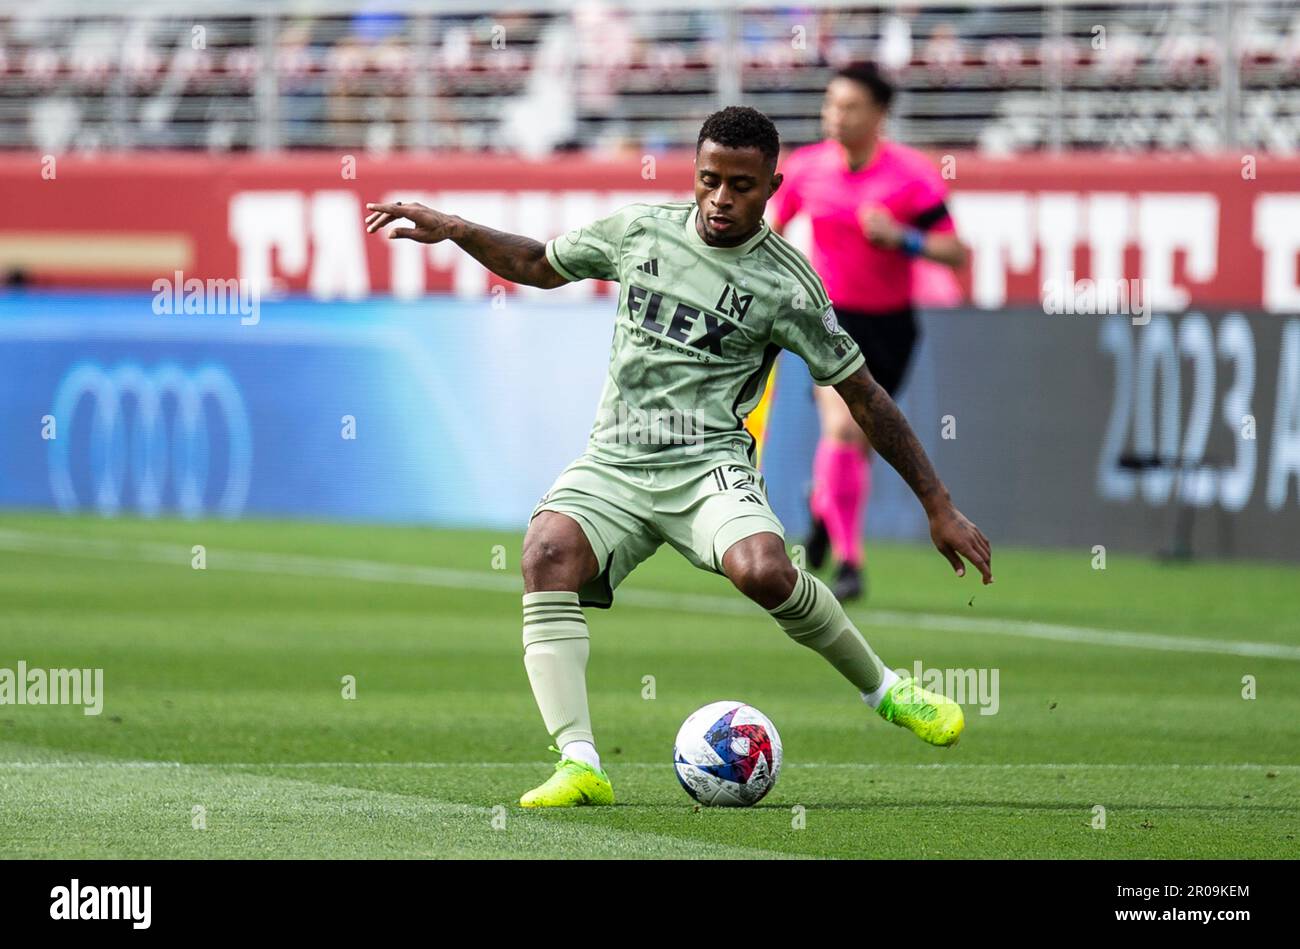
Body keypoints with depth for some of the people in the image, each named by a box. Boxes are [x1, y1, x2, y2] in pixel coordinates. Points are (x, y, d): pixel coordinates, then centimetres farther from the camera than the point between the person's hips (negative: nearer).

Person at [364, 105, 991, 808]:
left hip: (709, 466, -3)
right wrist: (454, 230, 10)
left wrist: (940, 508, 2)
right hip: (611, 465, 3)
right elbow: (537, 265, 26)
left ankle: (883, 690, -4)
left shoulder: (785, 286, -3)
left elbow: (864, 396, 2)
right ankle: (579, 765, -35)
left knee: (763, 571, -34)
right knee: (547, 553, -29)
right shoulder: (641, 230, 7)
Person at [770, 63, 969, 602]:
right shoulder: (805, 168, -5)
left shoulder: (912, 176, -13)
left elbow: (956, 253, -13)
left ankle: (825, 505, 42)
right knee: (841, 426, -21)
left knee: (859, 444, 8)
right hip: (831, 315, 0)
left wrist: (901, 237, -28)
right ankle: (847, 561, -14)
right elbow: (775, 222, 14)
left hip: (889, 324, 0)